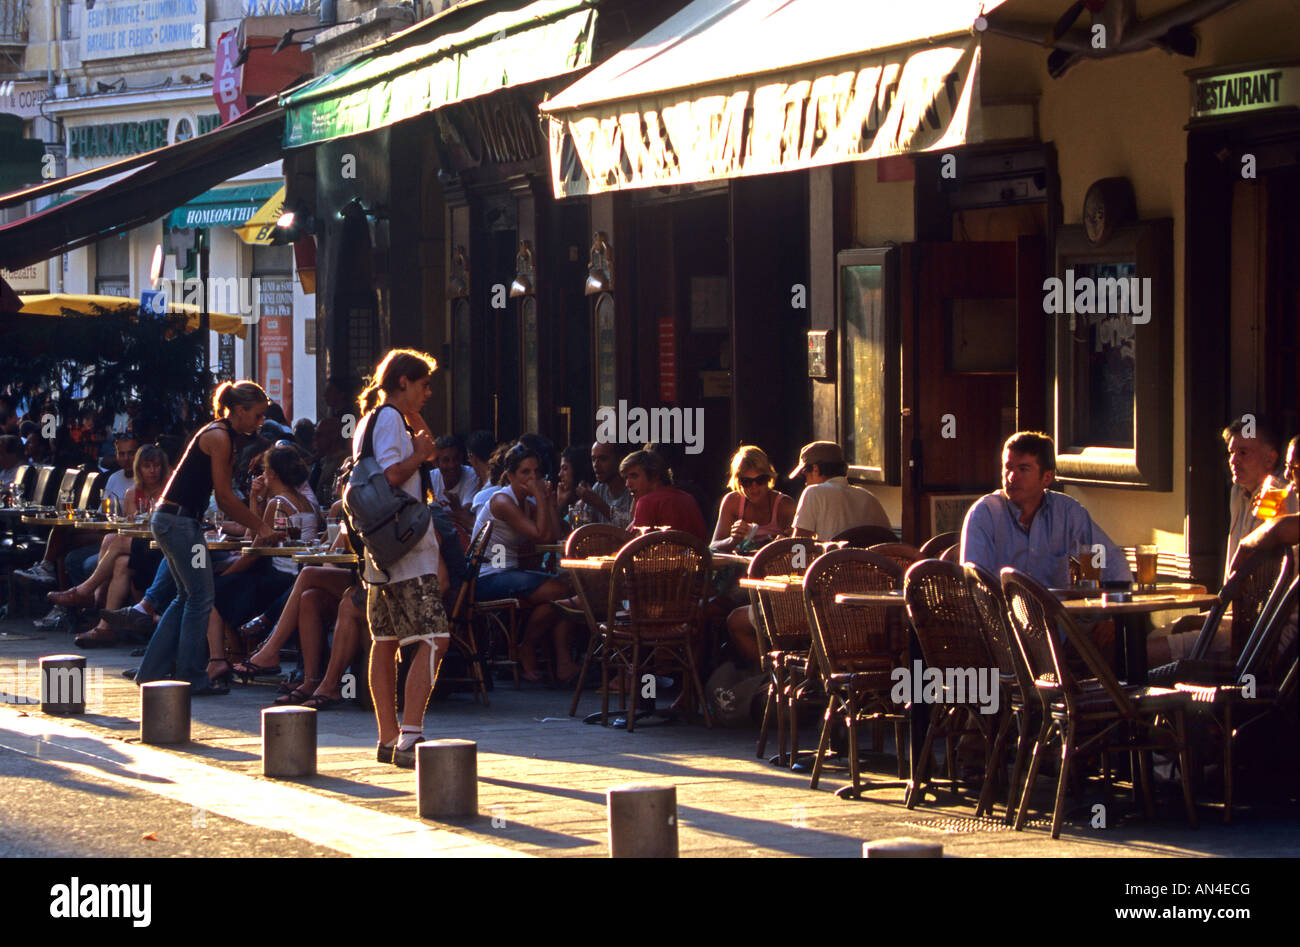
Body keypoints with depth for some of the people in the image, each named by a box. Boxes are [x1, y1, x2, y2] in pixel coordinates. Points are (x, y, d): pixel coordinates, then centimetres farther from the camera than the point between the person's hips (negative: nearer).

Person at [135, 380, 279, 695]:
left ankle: (153, 672, 19)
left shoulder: (221, 435, 17)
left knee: (187, 597, 16)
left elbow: (223, 497, 19)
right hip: (179, 521, -10)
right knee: (200, 599, -5)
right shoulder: (219, 437, -14)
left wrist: (252, 527, 12)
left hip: (169, 520, 10)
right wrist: (260, 526, -9)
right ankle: (191, 677, 0)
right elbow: (225, 495, -15)